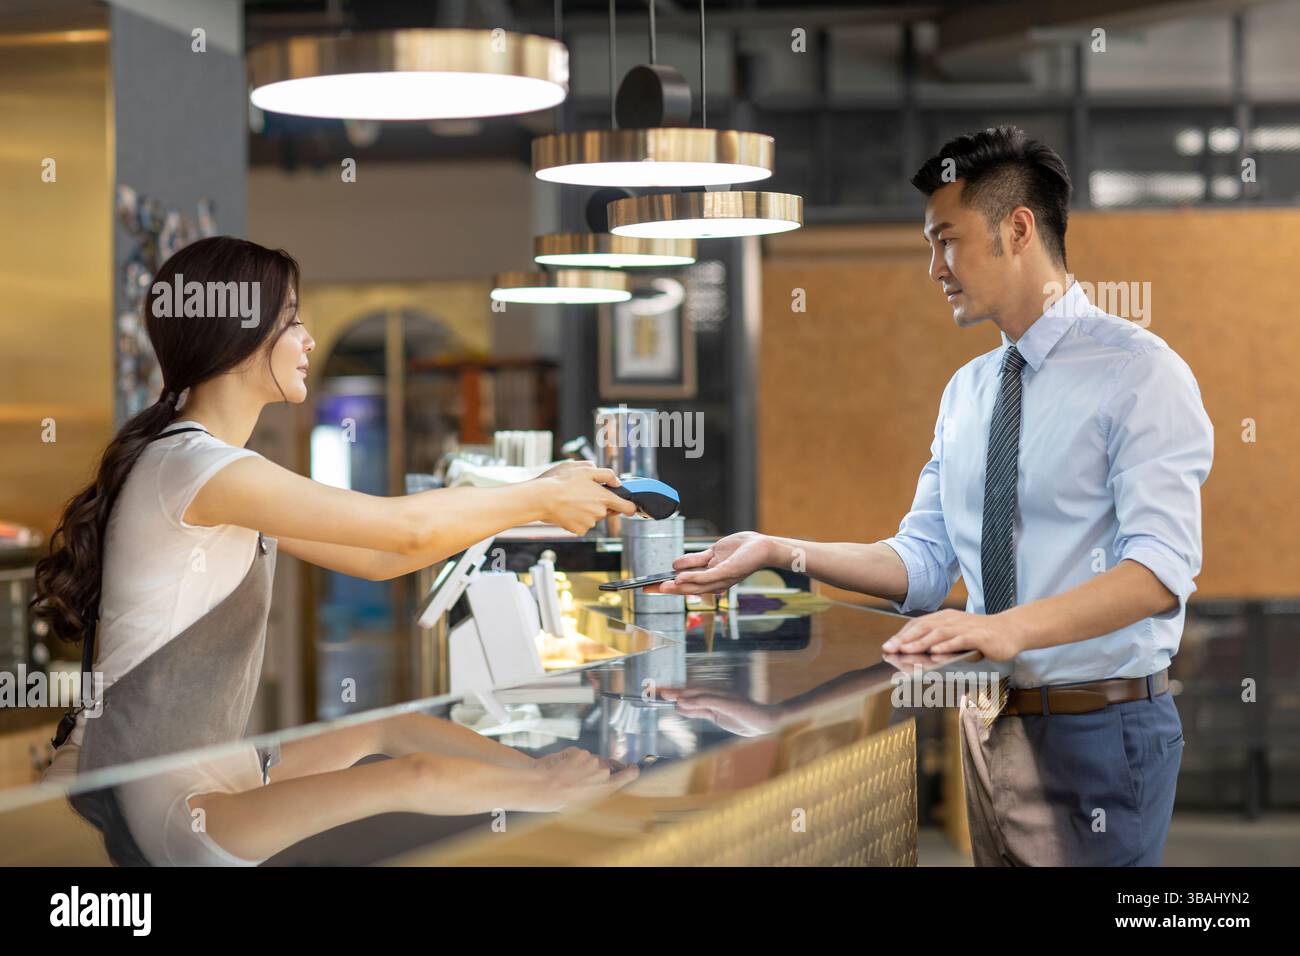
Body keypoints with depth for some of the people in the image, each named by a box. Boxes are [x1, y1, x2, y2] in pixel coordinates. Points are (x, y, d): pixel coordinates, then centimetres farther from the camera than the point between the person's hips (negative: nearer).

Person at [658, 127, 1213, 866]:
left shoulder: (1139, 373, -11)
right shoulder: (966, 391, 11)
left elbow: (1160, 567, -23)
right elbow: (924, 563, 11)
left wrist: (1009, 626, -35)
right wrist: (784, 553, -2)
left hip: (1099, 730, -6)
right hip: (991, 722, 7)